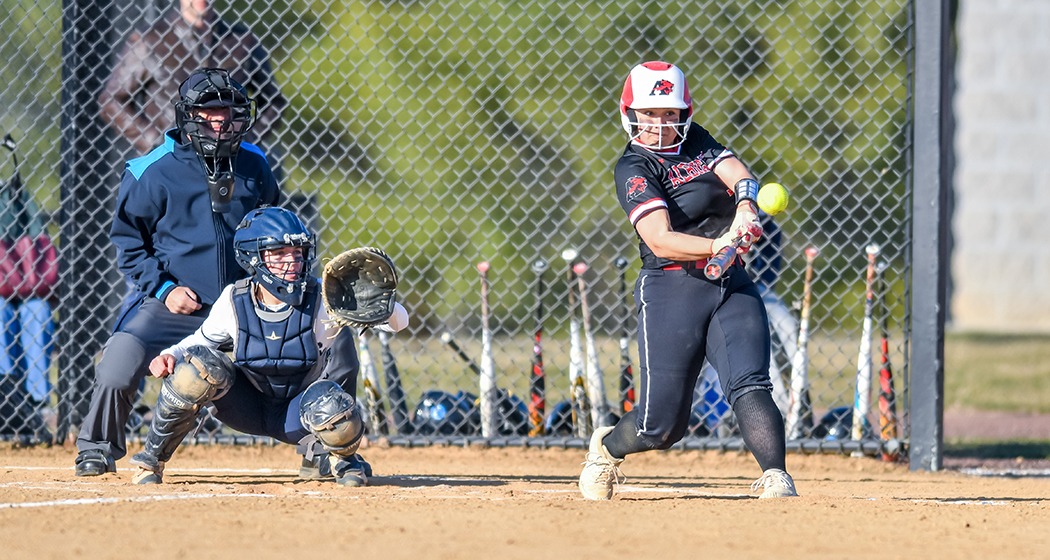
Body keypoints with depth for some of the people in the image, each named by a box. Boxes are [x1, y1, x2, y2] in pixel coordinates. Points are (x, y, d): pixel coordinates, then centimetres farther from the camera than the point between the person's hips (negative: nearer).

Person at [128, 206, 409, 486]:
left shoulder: (321, 298, -18)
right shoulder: (234, 301, -12)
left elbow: (398, 321, -20)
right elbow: (202, 340, 5)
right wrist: (170, 355, -16)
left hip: (297, 416, -2)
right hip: (248, 408, 2)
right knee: (198, 364, -26)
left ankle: (334, 456, 3)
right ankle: (152, 460, -7)